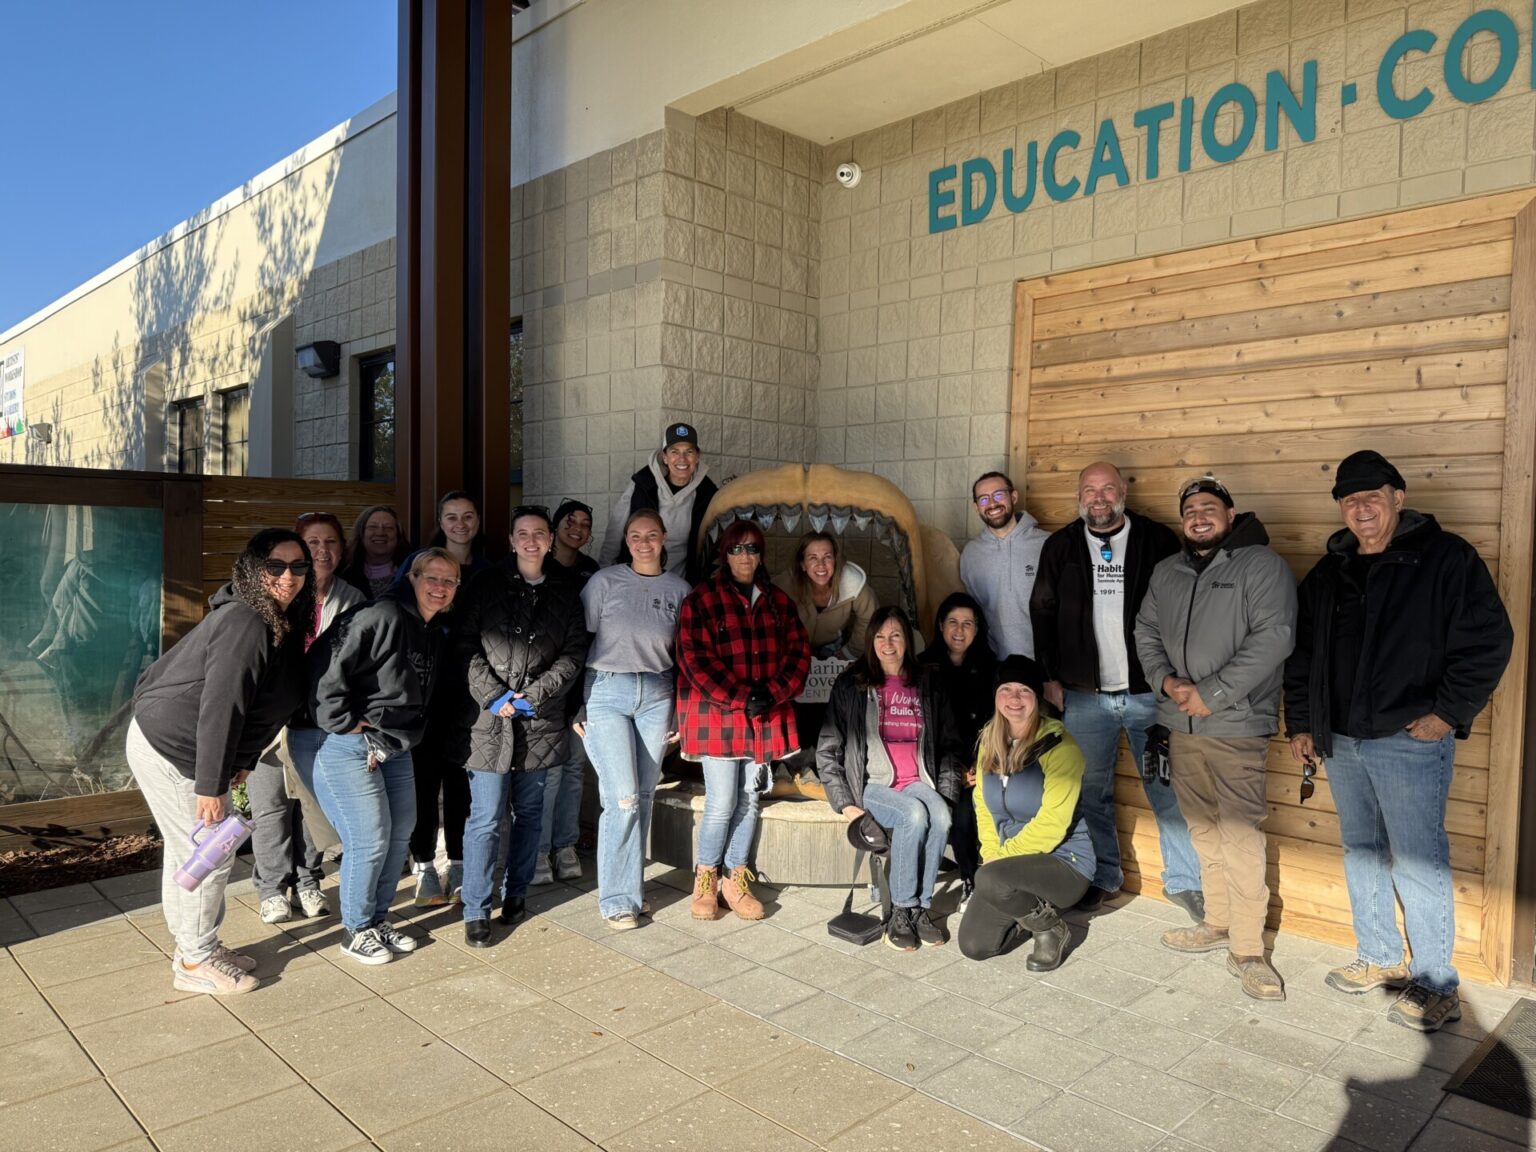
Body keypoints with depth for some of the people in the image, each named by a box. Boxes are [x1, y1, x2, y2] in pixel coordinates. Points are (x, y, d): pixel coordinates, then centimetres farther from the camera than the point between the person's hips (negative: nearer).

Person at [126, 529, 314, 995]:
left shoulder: (279, 623, 4)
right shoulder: (245, 624, -26)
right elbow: (218, 707, -28)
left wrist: (238, 762, 15)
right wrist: (210, 785, -25)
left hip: (170, 743, 10)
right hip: (171, 751, -10)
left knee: (186, 851, 20)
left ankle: (196, 948, 35)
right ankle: (196, 961, 17)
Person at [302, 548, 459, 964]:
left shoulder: (433, 636, 9)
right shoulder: (381, 617, -20)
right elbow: (327, 669, -25)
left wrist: (400, 738, 5)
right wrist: (348, 726, -20)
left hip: (392, 746, 9)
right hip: (342, 744, -9)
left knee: (401, 831, 15)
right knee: (370, 839, -7)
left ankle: (377, 918, 33)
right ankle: (355, 930, 15)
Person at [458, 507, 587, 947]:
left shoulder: (565, 594, 10)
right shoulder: (487, 586, 4)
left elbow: (574, 654, 4)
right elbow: (467, 646, -2)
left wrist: (533, 695, -8)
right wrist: (493, 695, -12)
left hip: (540, 721, 3)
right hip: (490, 718, -2)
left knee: (529, 812, 12)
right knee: (486, 819, -3)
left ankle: (515, 894, 29)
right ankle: (476, 911, 10)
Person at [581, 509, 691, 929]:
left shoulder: (679, 589, 7)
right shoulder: (606, 581, -1)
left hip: (657, 696, 3)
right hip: (606, 693, -3)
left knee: (643, 797, 7)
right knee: (622, 798, -8)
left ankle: (630, 884, 22)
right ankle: (617, 898, 4)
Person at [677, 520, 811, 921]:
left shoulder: (779, 601, 12)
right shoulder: (701, 599, -3)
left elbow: (798, 652, 8)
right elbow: (695, 660, -10)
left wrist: (771, 694, -8)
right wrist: (741, 699, -16)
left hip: (765, 717, 4)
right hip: (716, 714, -4)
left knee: (750, 800, 7)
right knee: (722, 803, -5)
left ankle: (735, 880, 21)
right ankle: (705, 879, 16)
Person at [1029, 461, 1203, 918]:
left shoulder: (1158, 541, 0)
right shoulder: (1060, 547, 6)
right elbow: (1042, 613, 10)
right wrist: (1049, 676, 5)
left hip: (1150, 692, -2)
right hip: (1084, 695, 2)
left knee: (1169, 790, 4)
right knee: (1091, 790, 10)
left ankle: (1183, 880, 20)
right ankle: (1102, 876, 26)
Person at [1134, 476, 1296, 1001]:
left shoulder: (1261, 565, -6)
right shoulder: (1167, 572, 14)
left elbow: (1273, 637, -16)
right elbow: (1146, 631, 16)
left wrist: (1211, 693, -17)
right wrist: (1166, 681, -3)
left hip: (1236, 725, -6)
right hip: (1180, 723, 6)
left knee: (1242, 836, -6)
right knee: (1202, 831, 15)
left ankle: (1247, 950, 4)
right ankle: (1218, 923, 30)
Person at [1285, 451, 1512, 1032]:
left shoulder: (1445, 558, -7)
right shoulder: (1328, 572, 10)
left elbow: (1488, 640, -10)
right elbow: (1301, 653, 16)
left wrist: (1449, 712, -13)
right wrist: (1300, 723, 13)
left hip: (1409, 741, -6)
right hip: (1340, 742, 6)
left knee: (1418, 863, -1)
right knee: (1361, 852, 16)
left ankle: (1437, 988, 14)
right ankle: (1379, 957, 32)